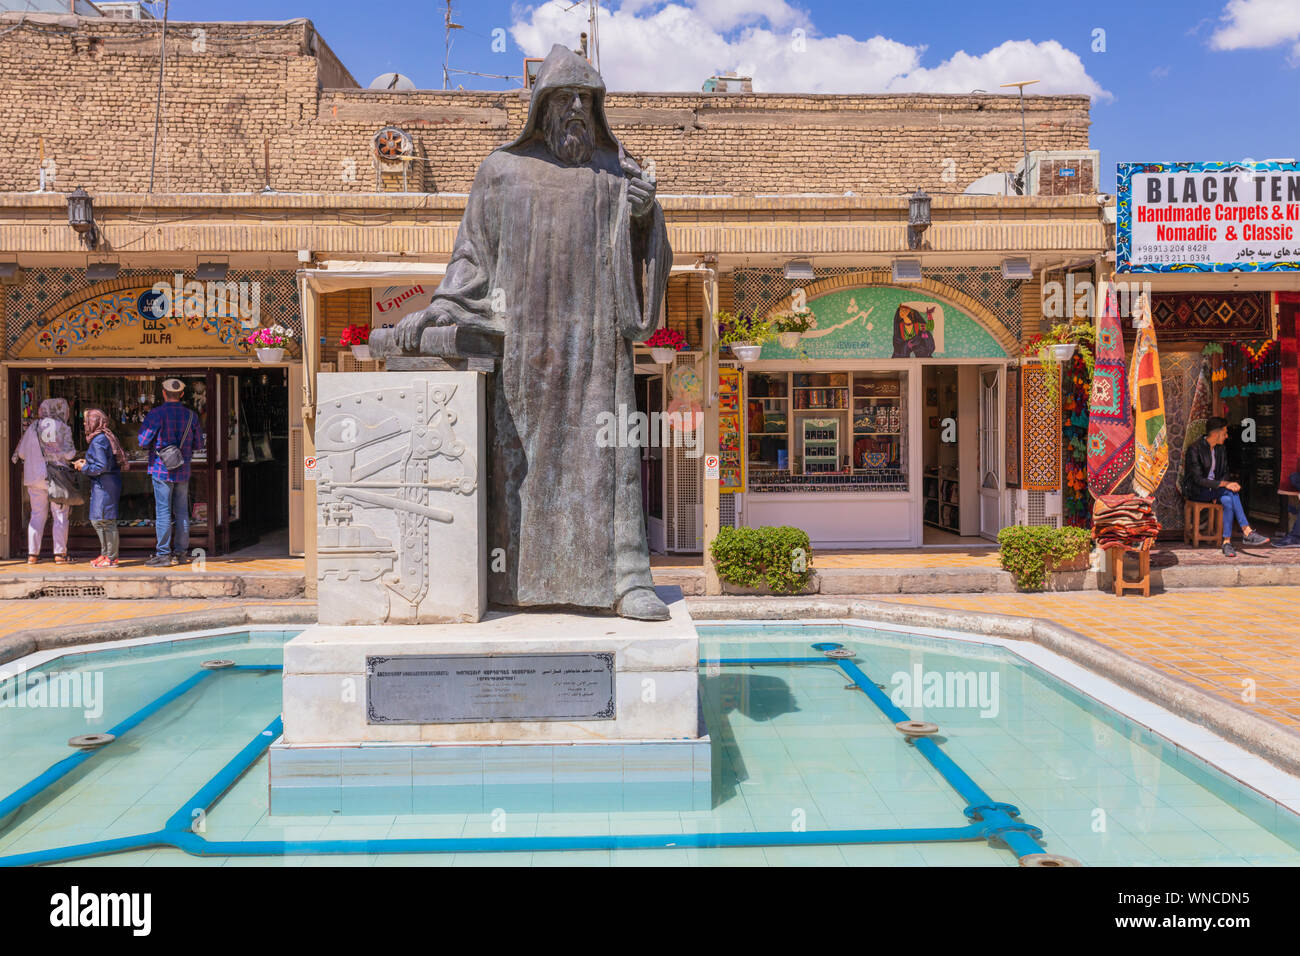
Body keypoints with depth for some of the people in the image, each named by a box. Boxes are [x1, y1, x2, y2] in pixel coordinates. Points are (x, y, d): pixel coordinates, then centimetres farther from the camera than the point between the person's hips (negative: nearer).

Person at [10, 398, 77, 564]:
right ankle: (60, 553, -1)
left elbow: (21, 453, 9)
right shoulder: (63, 428, -6)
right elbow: (69, 454, -11)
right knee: (60, 515, 2)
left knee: (37, 514, 11)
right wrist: (73, 451, 10)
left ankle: (32, 554, 9)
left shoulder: (32, 428, 7)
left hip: (34, 477, 4)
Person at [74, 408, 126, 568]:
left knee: (106, 520, -5)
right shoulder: (104, 437, 15)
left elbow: (102, 466, -21)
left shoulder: (98, 441, -16)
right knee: (96, 520, 16)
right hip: (100, 485, 11)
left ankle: (111, 558, 1)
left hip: (104, 485, -11)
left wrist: (84, 468, -9)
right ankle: (105, 554, 23)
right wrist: (87, 462, 14)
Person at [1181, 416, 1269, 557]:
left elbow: (1224, 473, 14)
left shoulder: (1220, 450, 8)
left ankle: (1227, 542, -30)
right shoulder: (1195, 449, -16)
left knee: (1228, 500, -30)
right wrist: (1224, 485, -28)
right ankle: (1247, 533, -28)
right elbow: (1198, 479, -21)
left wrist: (1218, 492, -5)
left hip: (1213, 488, 6)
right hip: (1196, 491, -6)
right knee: (1231, 492, -30)